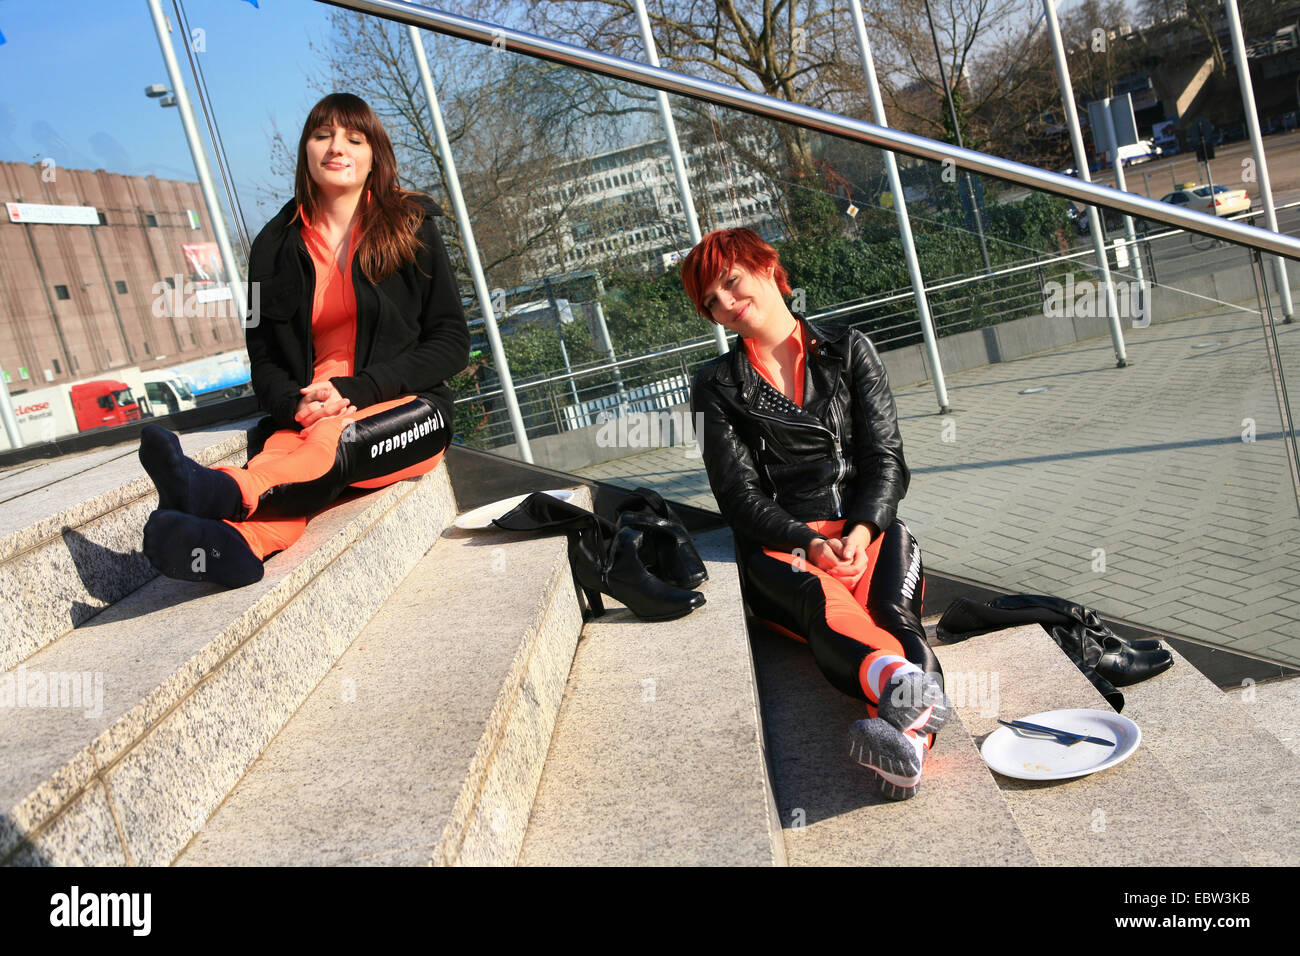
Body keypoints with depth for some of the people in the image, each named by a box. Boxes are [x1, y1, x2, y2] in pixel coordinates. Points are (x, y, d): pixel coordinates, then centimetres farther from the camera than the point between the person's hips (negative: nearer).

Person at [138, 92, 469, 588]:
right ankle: (233, 543, -64)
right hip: (312, 414, 3)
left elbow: (452, 341, -1)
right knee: (278, 448, -34)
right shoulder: (274, 247, 13)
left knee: (335, 440, -37)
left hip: (406, 409, -2)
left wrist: (354, 389, -13)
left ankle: (221, 491, -63)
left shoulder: (411, 226, 5)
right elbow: (263, 360, 12)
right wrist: (296, 403, -14)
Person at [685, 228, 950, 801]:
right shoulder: (717, 387, 14)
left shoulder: (850, 352, 18)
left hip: (870, 530, 2)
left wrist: (861, 530, -12)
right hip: (780, 547, -2)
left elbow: (886, 458, 9)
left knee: (892, 609, -34)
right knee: (826, 603, -38)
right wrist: (811, 543, -15)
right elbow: (740, 497, 3)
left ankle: (906, 736, -62)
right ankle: (905, 682, -69)